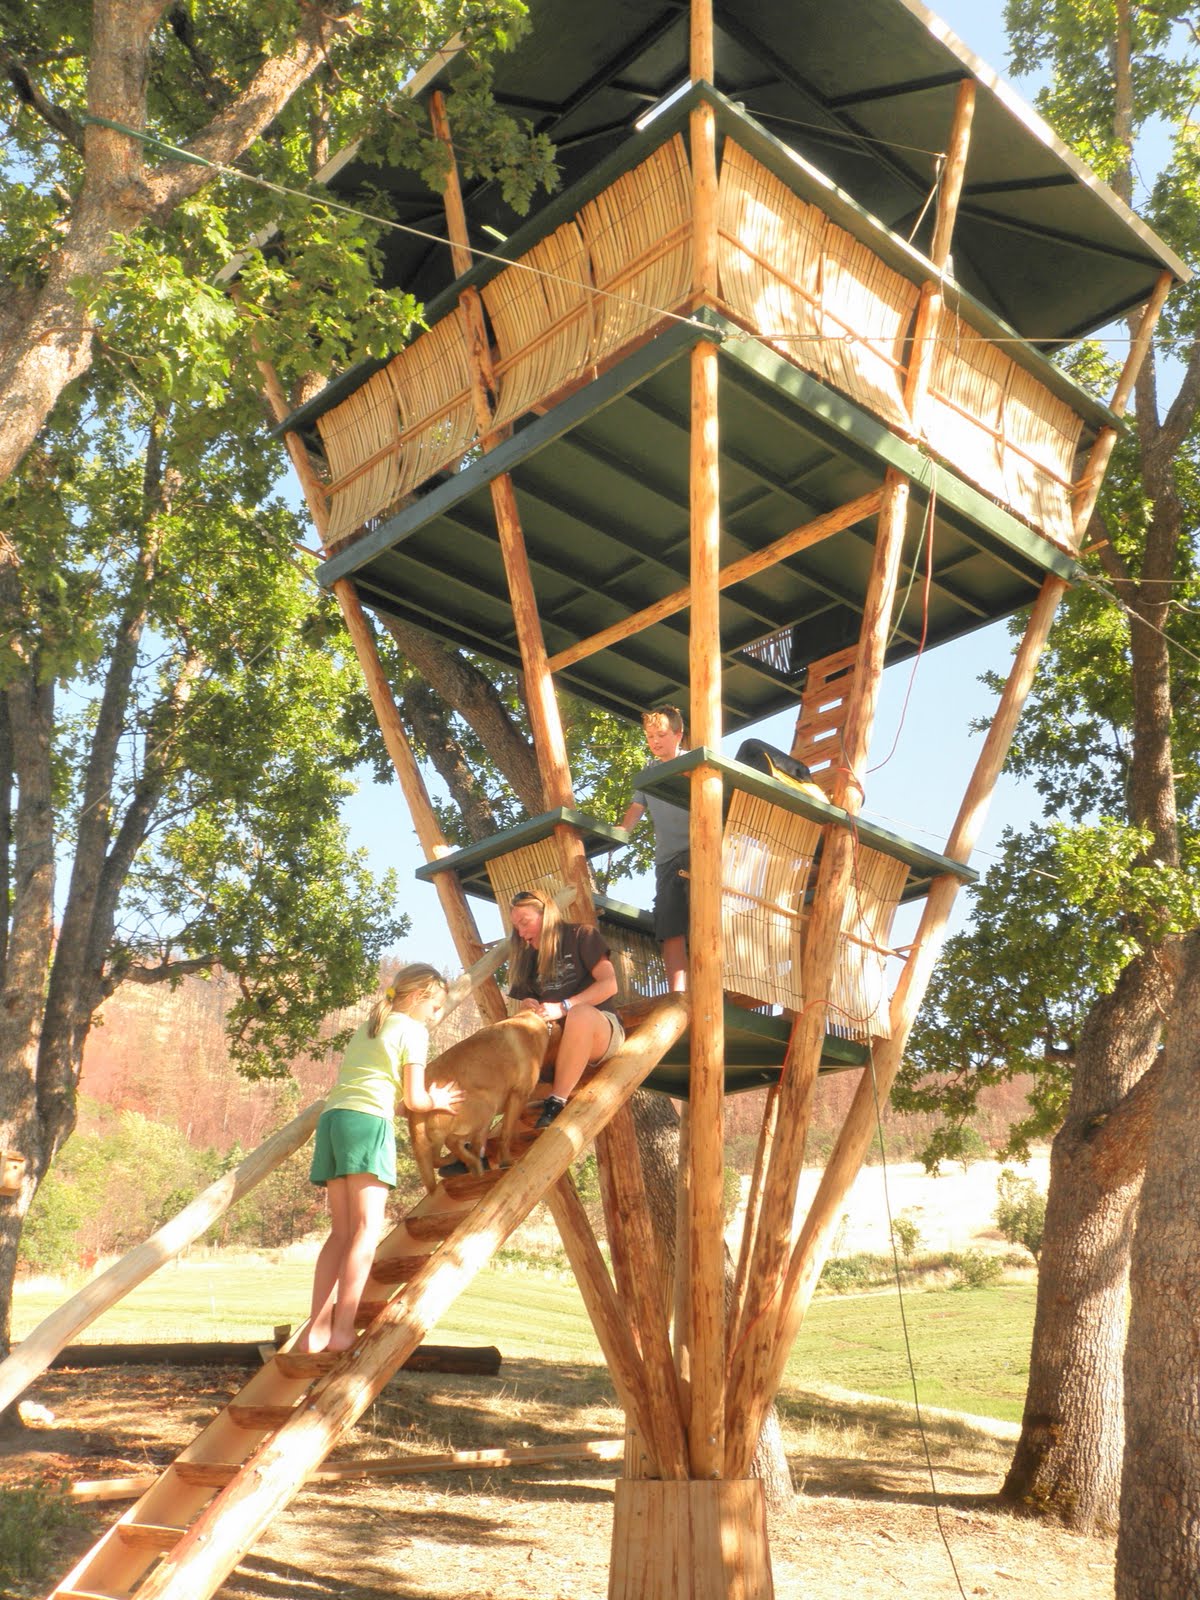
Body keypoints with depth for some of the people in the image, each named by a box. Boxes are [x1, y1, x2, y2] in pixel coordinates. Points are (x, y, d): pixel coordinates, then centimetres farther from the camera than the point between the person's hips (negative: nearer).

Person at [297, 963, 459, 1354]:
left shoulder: (366, 1028, 28)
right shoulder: (413, 1030, 6)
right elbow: (414, 1099, 0)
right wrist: (437, 1100, 21)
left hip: (332, 1117, 8)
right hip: (368, 1120, -7)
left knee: (341, 1231, 7)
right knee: (367, 1228, -8)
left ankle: (316, 1332, 1)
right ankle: (342, 1330, -15)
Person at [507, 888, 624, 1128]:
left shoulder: (581, 935, 0)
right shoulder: (528, 956, 17)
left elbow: (609, 984, -11)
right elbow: (527, 1001, 15)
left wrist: (563, 1007, -21)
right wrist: (527, 1007, -11)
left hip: (600, 1029, -5)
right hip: (554, 1036, 5)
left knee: (581, 1012, -40)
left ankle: (557, 1104, -37)